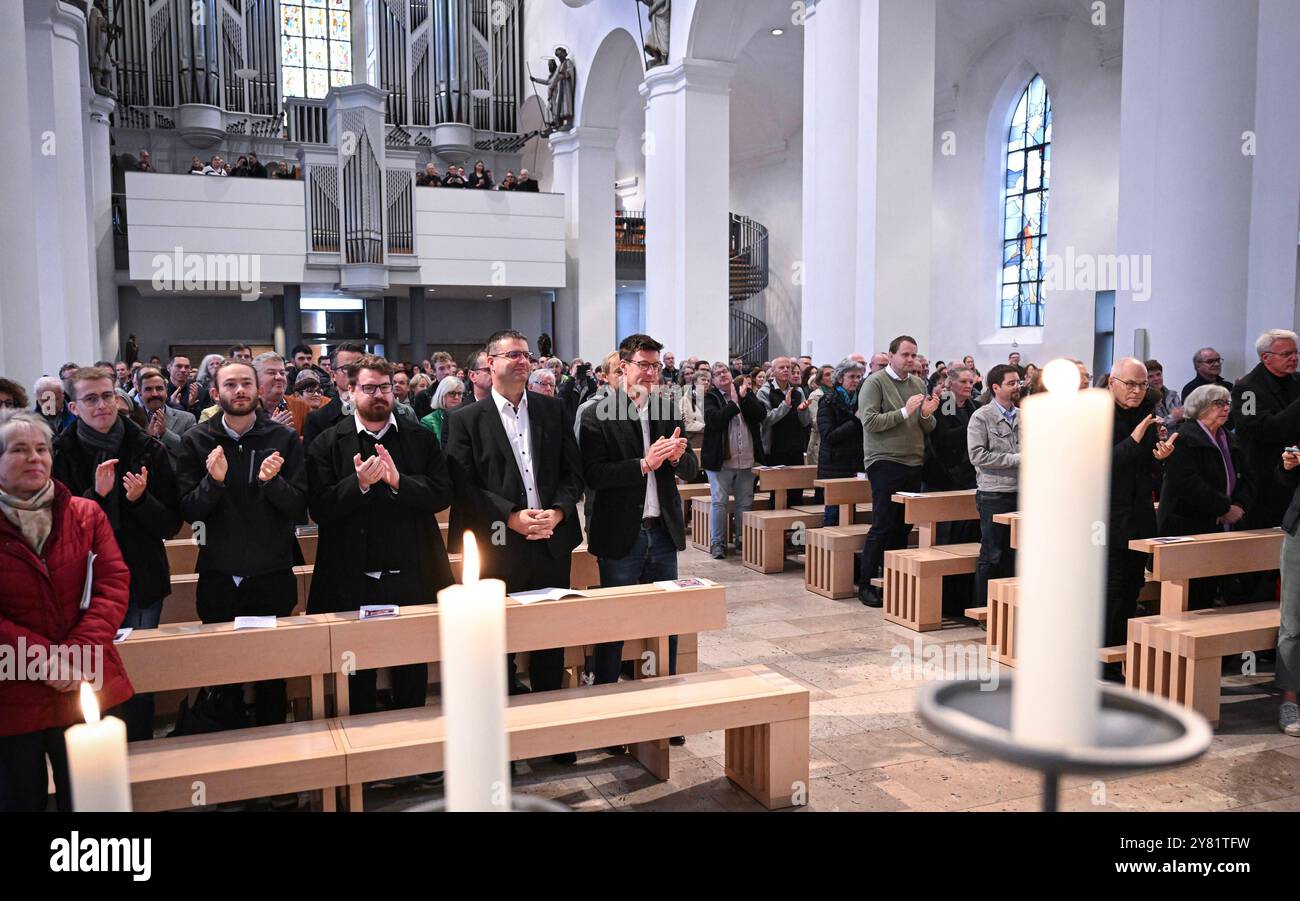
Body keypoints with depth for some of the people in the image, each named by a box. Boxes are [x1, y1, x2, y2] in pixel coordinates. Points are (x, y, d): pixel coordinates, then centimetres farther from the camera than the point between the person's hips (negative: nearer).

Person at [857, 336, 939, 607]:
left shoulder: (918, 384, 13)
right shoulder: (875, 382, -5)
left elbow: (928, 429, 15)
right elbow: (869, 422, -16)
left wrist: (927, 415, -7)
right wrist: (905, 411, -17)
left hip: (914, 464, 6)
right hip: (885, 462, -6)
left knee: (904, 527, 10)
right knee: (882, 527, -4)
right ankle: (866, 585, 5)